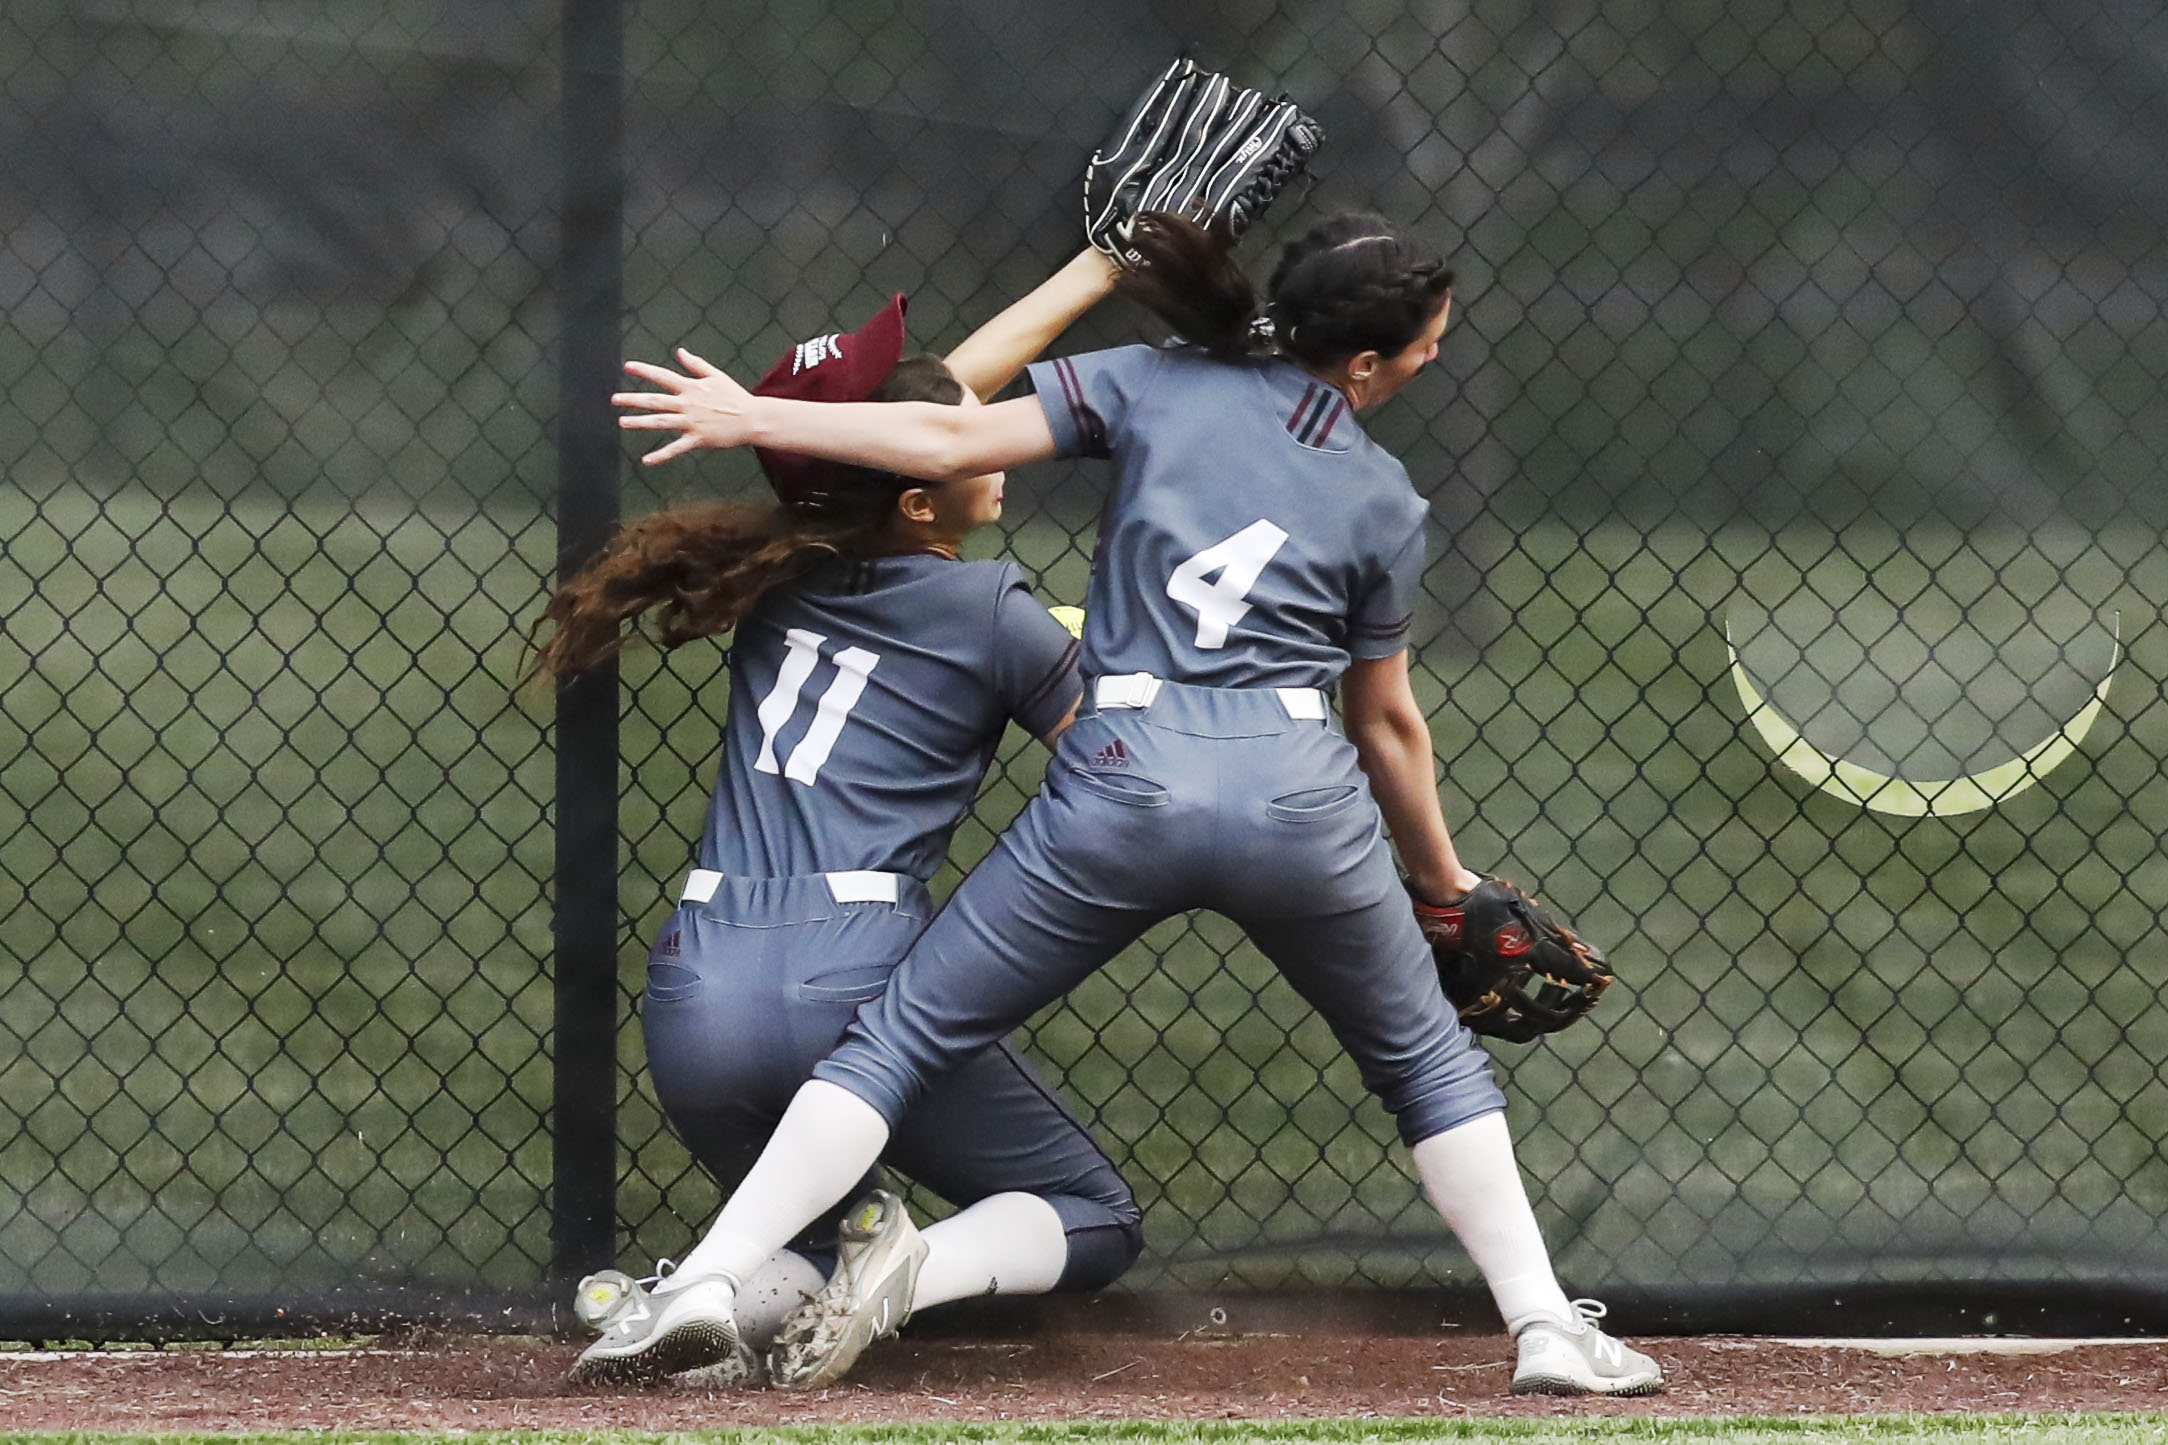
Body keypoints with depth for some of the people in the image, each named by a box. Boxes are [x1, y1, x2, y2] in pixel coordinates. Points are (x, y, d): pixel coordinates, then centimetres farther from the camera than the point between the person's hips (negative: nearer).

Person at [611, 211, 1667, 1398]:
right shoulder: (1383, 504, 12)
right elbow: (1386, 721, 20)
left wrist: (754, 419, 12)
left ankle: (704, 1286, -5)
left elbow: (951, 441, 3)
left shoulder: (1158, 386, 9)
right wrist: (1441, 876, 35)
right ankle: (1547, 1327, 18)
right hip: (1300, 798, 1)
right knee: (1426, 1061, 24)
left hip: (1124, 785, -1)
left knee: (901, 1038, 6)